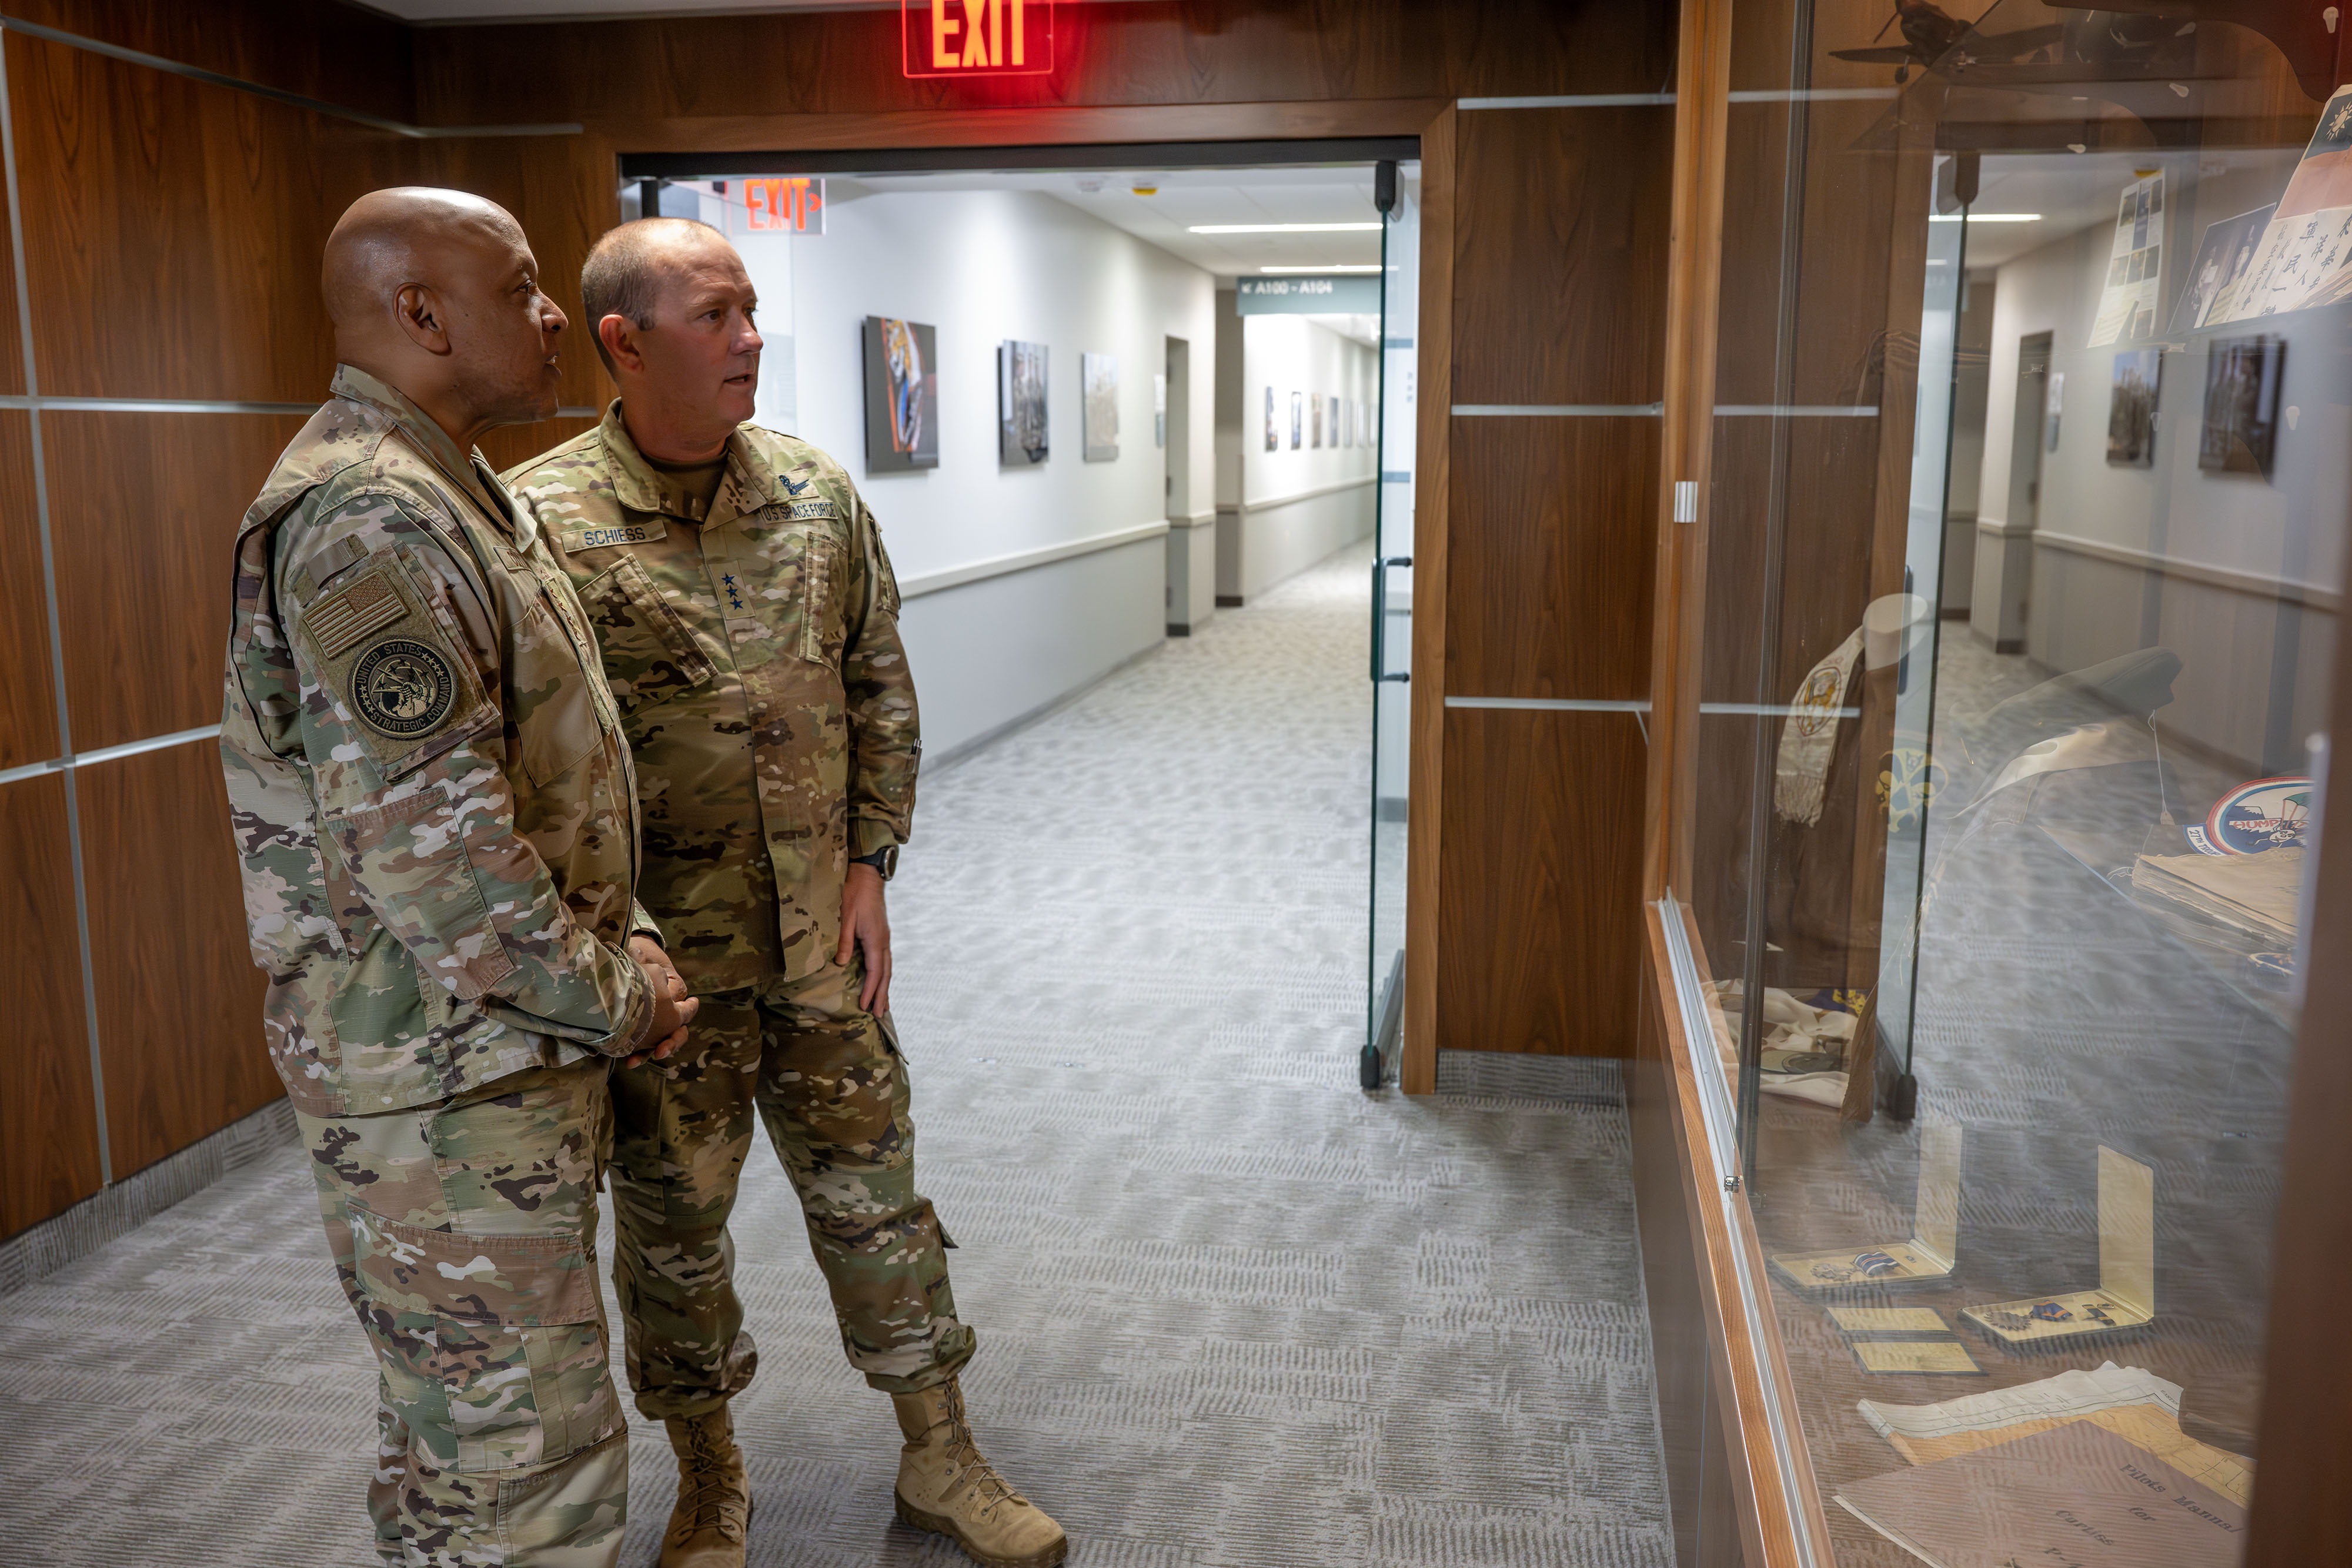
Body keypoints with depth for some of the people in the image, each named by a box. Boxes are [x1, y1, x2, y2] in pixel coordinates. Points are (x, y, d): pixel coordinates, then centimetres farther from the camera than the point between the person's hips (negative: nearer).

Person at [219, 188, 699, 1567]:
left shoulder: (457, 499, 14)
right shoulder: (369, 523, -20)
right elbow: (429, 846, -26)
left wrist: (623, 938, 8)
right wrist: (612, 999, -14)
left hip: (514, 1054, 10)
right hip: (449, 1086, -10)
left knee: (458, 1429, 23)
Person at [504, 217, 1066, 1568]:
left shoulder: (820, 496, 2)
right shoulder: (540, 521, -10)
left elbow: (882, 694, 8)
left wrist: (868, 869, 1)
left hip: (823, 946, 3)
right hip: (658, 964, -2)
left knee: (876, 1198, 13)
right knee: (674, 1224, 14)